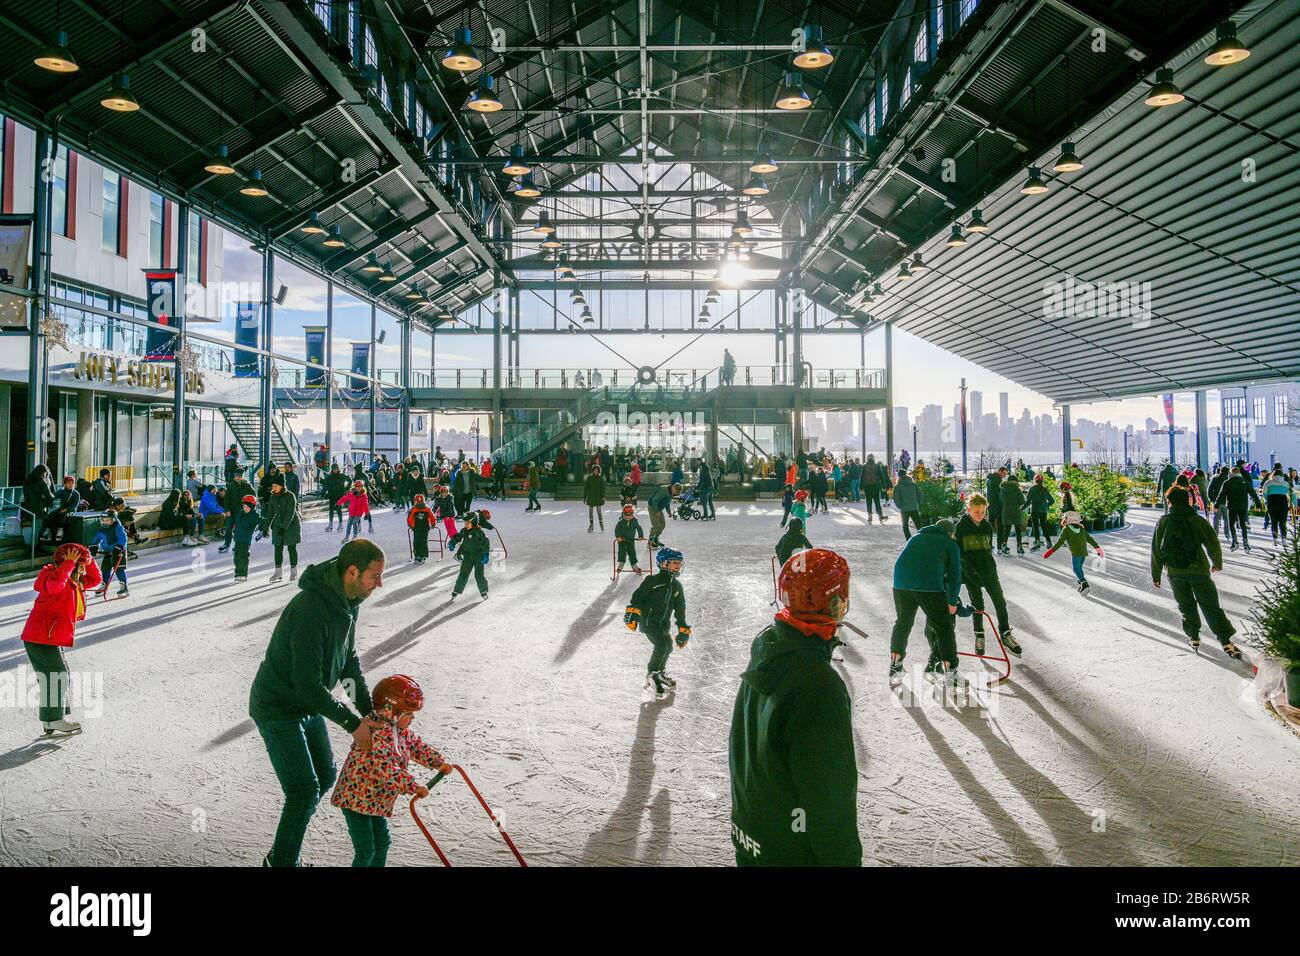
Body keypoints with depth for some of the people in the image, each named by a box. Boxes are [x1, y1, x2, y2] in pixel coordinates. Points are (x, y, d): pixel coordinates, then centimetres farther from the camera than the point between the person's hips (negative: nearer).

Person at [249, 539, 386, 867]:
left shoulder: (348, 600, -4)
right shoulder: (311, 610, -34)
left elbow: (349, 660, 6)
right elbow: (309, 685, -33)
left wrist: (369, 710, -1)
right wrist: (353, 722, -25)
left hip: (309, 705, 9)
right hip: (278, 710, -9)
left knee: (325, 776, 17)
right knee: (305, 792, -6)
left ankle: (285, 852, 35)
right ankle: (282, 861, 16)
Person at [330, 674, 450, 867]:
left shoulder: (401, 730, 3)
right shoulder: (379, 732, -29)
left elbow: (417, 747, 16)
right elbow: (386, 769, -37)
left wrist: (439, 762, 5)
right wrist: (414, 786, -35)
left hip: (376, 800, 10)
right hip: (355, 799, -10)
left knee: (382, 842, 18)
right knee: (366, 849, -5)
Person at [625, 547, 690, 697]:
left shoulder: (677, 586, 10)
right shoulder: (653, 580, -11)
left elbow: (680, 610, 16)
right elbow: (637, 596, -12)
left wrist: (683, 631, 14)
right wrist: (632, 613, -21)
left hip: (664, 623, 8)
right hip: (648, 620, -8)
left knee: (668, 647, 12)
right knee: (662, 646, -19)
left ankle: (659, 673, 33)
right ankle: (653, 674, -3)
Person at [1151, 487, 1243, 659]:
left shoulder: (1163, 522, -1)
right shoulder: (1198, 520, -3)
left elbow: (1156, 550, 1)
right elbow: (1213, 543, 1)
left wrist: (1156, 574, 9)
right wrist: (1217, 563, 21)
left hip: (1175, 573, 1)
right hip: (1199, 570, -1)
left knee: (1186, 605, 19)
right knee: (1210, 606, 2)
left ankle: (1193, 637, 21)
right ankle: (1226, 641, -6)